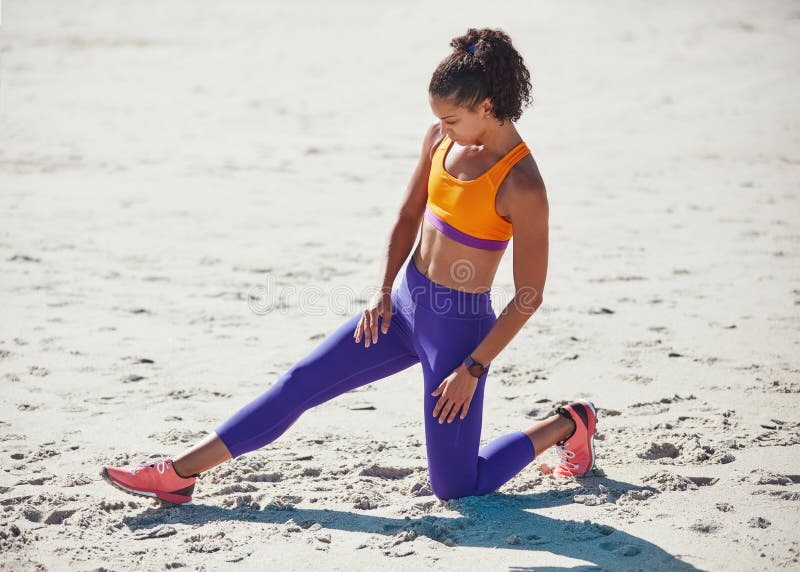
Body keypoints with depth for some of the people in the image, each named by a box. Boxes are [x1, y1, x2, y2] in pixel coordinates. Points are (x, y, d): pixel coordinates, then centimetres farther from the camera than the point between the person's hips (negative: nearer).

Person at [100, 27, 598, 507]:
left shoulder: (521, 185, -22)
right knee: (302, 383, 5)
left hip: (458, 326, -7)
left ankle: (567, 426, 25)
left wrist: (474, 368, -15)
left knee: (456, 489, 3)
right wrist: (384, 291, 0)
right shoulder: (441, 140, -2)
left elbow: (530, 296, -17)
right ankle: (180, 474, 13)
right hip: (406, 305, 7)